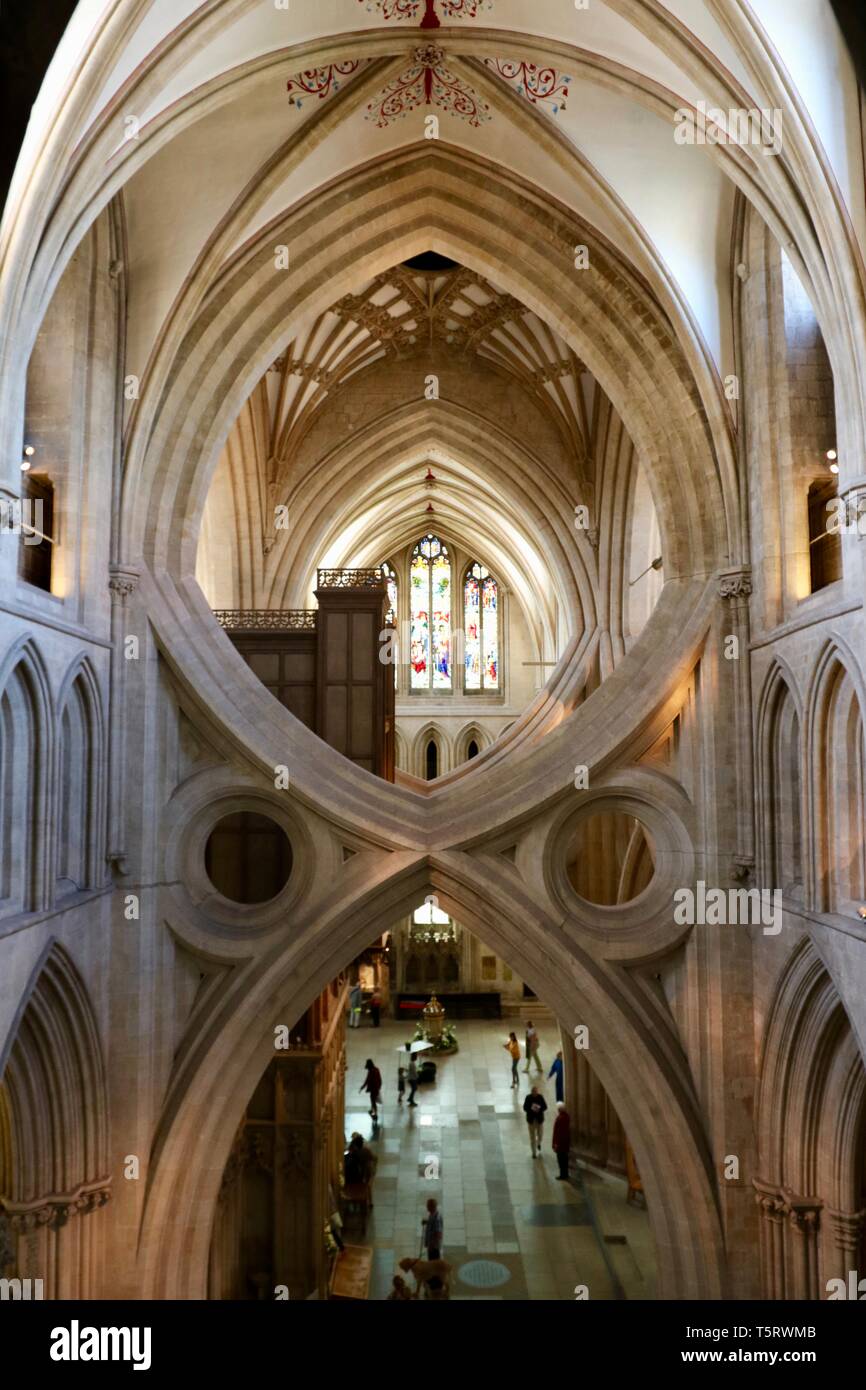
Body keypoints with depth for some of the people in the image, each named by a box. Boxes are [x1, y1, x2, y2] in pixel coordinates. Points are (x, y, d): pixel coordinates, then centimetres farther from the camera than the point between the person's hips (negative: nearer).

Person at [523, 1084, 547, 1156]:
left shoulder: (540, 1097, -8)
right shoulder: (528, 1097, -10)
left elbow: (545, 1106, -5)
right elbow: (525, 1107, -8)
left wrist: (539, 1109, -23)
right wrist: (531, 1109, -25)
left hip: (540, 1119, 1)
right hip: (531, 1119, -1)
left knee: (540, 1134, 11)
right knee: (532, 1136, 3)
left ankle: (538, 1143, 46)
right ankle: (534, 1152, 15)